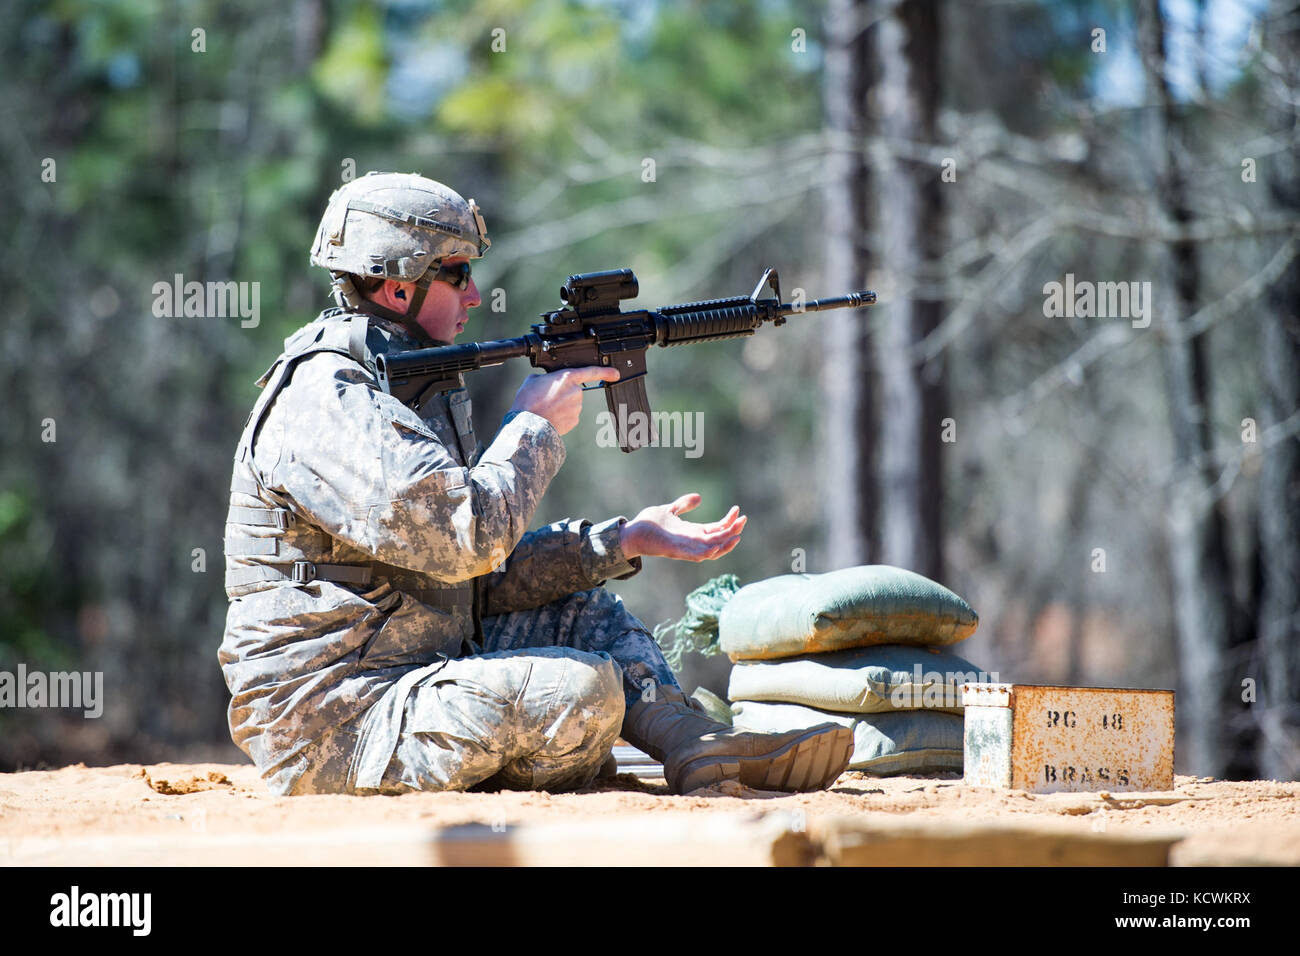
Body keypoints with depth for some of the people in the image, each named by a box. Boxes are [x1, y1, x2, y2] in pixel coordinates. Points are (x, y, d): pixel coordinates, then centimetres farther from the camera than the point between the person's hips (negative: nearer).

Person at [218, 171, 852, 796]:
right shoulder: (325, 404, -17)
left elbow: (486, 580, 14)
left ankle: (698, 745, -5)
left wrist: (626, 540, 6)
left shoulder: (404, 391, 16)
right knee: (582, 690, -23)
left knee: (582, 612, 13)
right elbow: (468, 538, -25)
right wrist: (533, 426, -9)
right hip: (328, 731, -11)